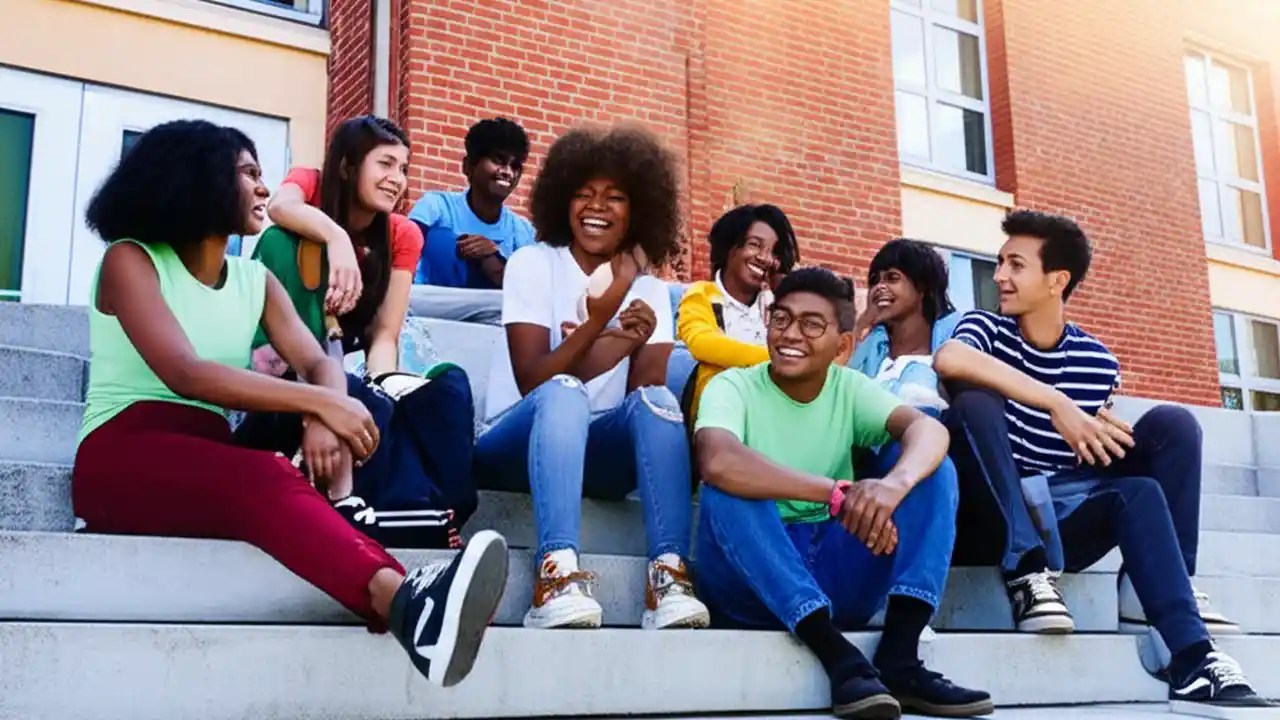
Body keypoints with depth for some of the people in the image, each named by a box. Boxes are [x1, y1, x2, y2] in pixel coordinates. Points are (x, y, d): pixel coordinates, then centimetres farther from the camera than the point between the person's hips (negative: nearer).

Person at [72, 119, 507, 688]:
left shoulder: (255, 280, 18)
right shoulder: (130, 260, 0)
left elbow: (320, 364, 1)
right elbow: (184, 374, -17)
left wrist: (323, 420, -24)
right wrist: (317, 401, -26)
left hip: (209, 467, 4)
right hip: (122, 457, -4)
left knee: (267, 488, -33)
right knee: (265, 481, -36)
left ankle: (403, 600, -61)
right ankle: (402, 600, -62)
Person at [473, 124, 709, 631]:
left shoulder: (649, 290, 8)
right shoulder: (533, 263, -3)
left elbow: (645, 390, -6)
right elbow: (532, 381, -15)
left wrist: (640, 343, -28)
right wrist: (597, 322, -29)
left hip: (594, 452, 3)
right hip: (516, 445, -3)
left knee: (656, 400, -27)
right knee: (563, 394, -35)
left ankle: (668, 575, -40)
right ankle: (557, 576, -51)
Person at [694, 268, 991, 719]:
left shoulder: (850, 389, 2)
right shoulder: (733, 387, -9)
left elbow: (929, 429, -19)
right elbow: (717, 461, -33)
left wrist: (893, 484, -42)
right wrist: (840, 493, -37)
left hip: (836, 577, 4)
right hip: (752, 584, -3)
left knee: (930, 468, -10)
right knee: (730, 488, -31)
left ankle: (899, 657, -23)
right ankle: (840, 659, -33)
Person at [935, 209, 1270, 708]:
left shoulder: (1097, 362, 5)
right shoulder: (986, 328, -3)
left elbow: (1090, 452, 15)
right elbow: (947, 360, -28)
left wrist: (1105, 436, -8)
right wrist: (1056, 404, -30)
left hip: (1061, 518, 3)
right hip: (992, 518, -3)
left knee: (1172, 424, -15)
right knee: (976, 401, -28)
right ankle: (1027, 573, -27)